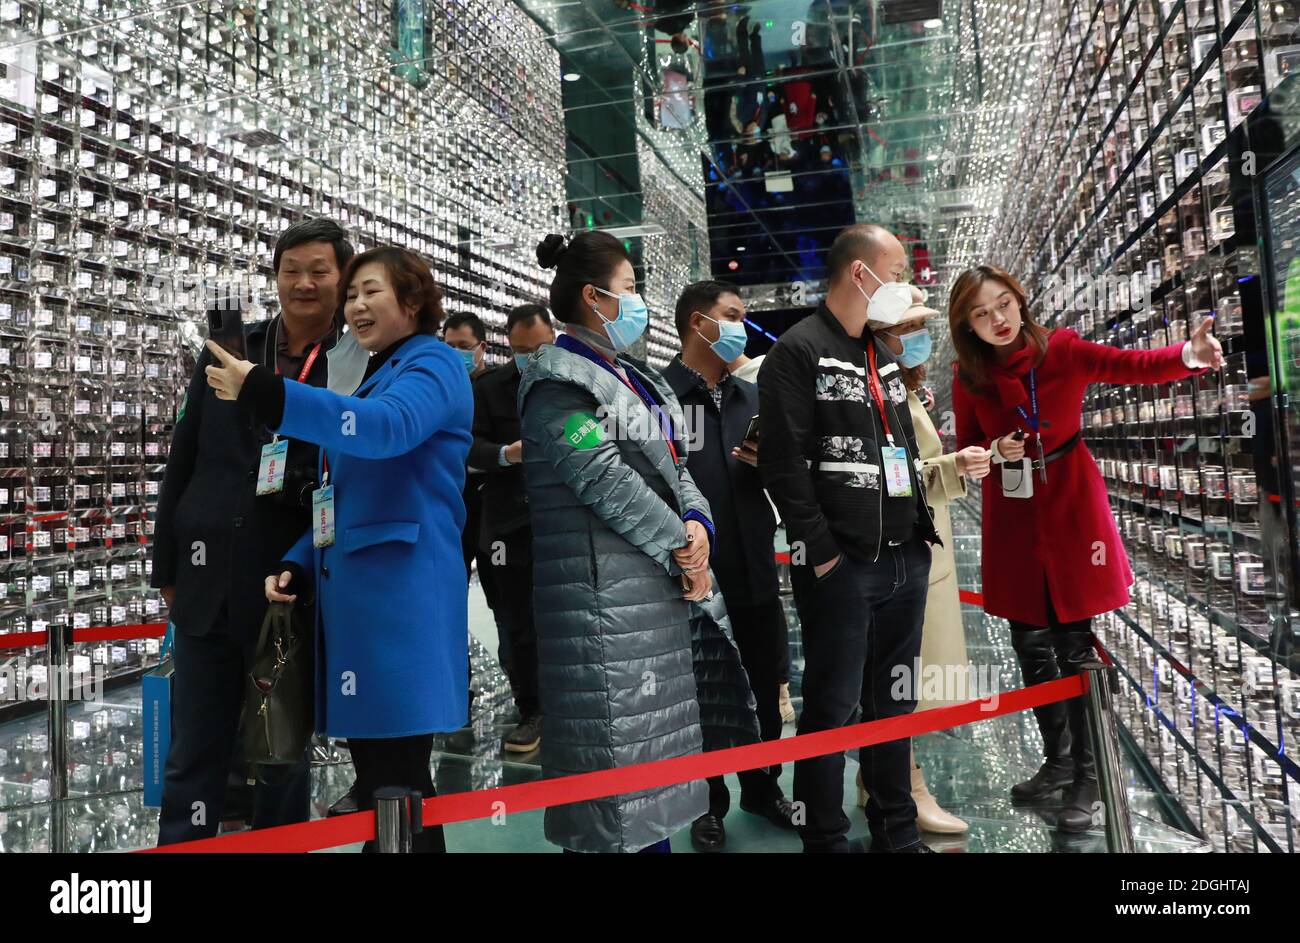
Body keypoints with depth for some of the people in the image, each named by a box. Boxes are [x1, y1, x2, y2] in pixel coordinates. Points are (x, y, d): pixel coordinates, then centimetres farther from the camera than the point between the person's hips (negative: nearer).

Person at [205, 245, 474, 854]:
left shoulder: (433, 365, -5)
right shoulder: (374, 375, 23)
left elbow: (388, 427, -28)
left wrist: (263, 393, -35)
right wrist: (298, 564, 11)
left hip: (400, 595, -9)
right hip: (354, 593, 9)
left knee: (395, 784, -5)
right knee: (377, 770, 15)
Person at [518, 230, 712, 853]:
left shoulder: (635, 379, 17)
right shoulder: (559, 379, -10)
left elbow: (674, 466, 15)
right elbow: (606, 480, -19)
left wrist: (697, 526, -5)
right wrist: (684, 551, -13)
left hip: (658, 587, 9)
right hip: (602, 596, -9)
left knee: (656, 730, 17)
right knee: (612, 740, -3)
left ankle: (651, 836, 31)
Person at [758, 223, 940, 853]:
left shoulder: (885, 357, 19)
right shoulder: (798, 352, -8)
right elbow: (785, 464, -15)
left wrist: (921, 533, 14)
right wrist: (823, 555, -17)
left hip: (906, 562, 8)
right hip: (841, 567, -8)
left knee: (894, 704, 16)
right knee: (832, 708, 2)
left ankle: (897, 834, 30)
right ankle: (825, 840, 17)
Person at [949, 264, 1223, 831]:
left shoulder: (1062, 350, -8)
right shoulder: (968, 378, -3)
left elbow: (1135, 366, -14)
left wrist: (1187, 355, -35)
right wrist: (994, 452, -15)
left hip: (1071, 509, -2)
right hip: (1011, 518, 3)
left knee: (1074, 648, 2)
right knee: (1031, 647, 12)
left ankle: (1086, 777, 19)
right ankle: (1058, 759, 32)